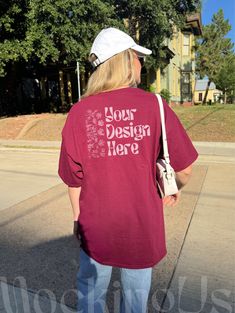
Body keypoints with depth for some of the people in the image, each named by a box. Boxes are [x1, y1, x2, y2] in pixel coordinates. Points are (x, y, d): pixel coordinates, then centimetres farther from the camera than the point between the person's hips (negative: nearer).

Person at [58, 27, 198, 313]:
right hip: (143, 226, 0)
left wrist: (77, 217, 10)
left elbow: (73, 178, -6)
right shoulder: (154, 106, -13)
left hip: (96, 226, 1)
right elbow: (184, 169, -8)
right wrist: (175, 191, 13)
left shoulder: (79, 112, -12)